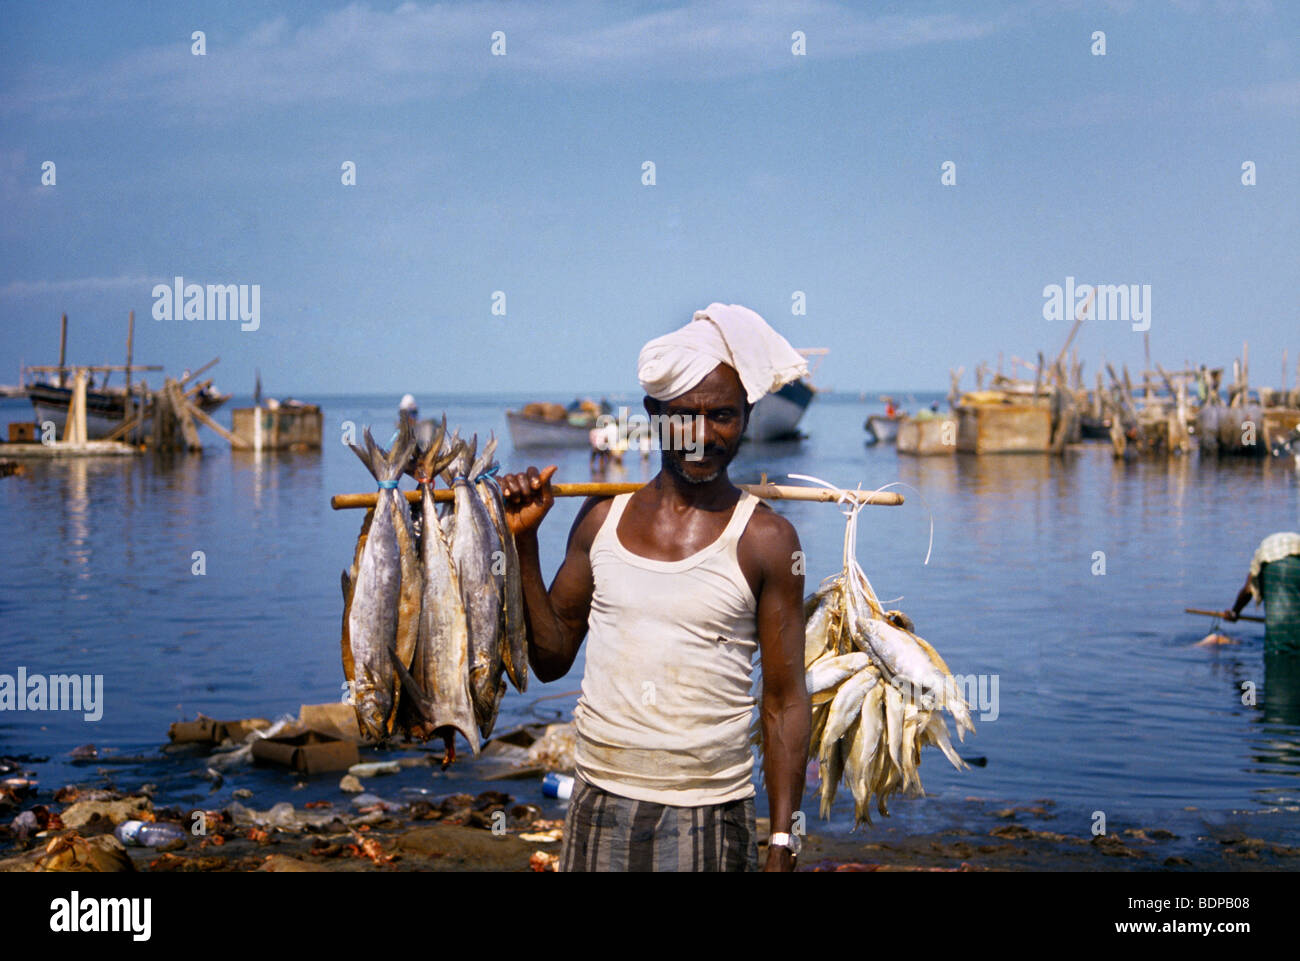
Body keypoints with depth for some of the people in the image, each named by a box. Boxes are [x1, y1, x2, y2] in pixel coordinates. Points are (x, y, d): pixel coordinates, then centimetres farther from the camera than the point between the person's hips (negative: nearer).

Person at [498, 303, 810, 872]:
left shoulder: (764, 539, -5)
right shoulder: (602, 518, 6)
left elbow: (785, 704, -5)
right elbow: (551, 658, 9)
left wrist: (782, 846, -9)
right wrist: (524, 542, 1)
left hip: (708, 817, -3)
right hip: (597, 808, 3)